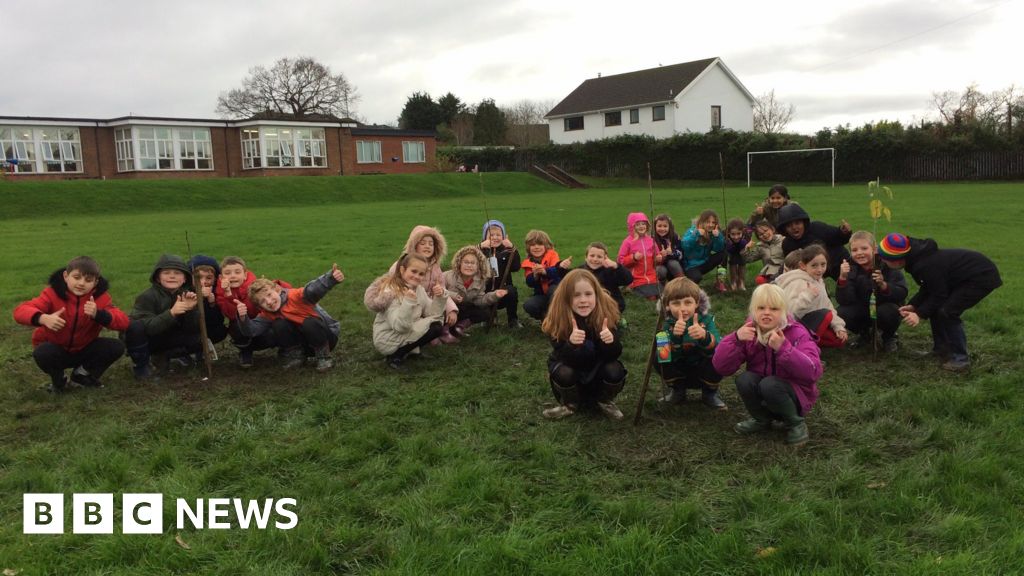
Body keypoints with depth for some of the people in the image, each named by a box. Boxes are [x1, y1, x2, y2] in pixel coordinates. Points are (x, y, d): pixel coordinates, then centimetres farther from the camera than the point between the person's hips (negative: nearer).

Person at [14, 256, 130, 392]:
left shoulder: (100, 296, -14)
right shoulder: (53, 293, -17)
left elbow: (123, 321, -26)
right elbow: (20, 310, -29)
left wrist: (98, 314, -46)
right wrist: (43, 318, -50)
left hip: (84, 350, 2)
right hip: (56, 350, -2)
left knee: (116, 347, -22)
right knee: (42, 353, -35)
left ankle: (83, 374, 6)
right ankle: (58, 379, 0)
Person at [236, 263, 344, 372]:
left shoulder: (296, 296, -25)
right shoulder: (268, 315, -8)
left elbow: (314, 289, -45)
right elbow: (251, 330, -23)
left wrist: (332, 278, -65)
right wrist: (243, 318, -45)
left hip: (327, 336, -4)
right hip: (304, 344, 4)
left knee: (310, 323, -35)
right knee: (279, 325, -20)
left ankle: (324, 356, -12)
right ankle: (295, 355, 1)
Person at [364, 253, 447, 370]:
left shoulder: (419, 289, 1)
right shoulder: (391, 292, -22)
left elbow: (432, 314, -2)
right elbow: (399, 326, -30)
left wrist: (439, 298, -17)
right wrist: (408, 302, -41)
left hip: (406, 333, 8)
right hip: (387, 340, -8)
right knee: (435, 327, -20)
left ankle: (410, 349, 5)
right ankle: (396, 356, -12)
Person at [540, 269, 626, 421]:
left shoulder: (606, 313, -22)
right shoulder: (558, 320, -25)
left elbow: (614, 355, -20)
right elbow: (563, 358, -28)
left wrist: (610, 341, -43)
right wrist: (571, 344, -49)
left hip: (597, 369, 1)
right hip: (571, 367, -1)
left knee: (615, 371, -28)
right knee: (563, 373, -32)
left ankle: (605, 401, 6)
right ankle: (570, 404, 2)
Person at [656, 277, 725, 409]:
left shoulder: (706, 320, -18)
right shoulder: (668, 325, -15)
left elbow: (717, 349, -35)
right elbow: (671, 356, -29)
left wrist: (704, 336, -56)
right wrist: (675, 336, -48)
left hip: (703, 374, -1)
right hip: (679, 373, 1)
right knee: (660, 359, -25)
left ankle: (710, 393, 1)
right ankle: (677, 391, 4)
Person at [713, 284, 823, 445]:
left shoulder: (797, 333, -16)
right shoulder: (748, 331, -7)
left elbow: (813, 372, -30)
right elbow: (721, 367, -15)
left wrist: (783, 348, -40)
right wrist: (736, 339, -30)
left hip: (796, 394, -3)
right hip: (761, 398, 4)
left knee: (769, 384, -32)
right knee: (744, 379, -25)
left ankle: (796, 423, -5)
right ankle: (762, 419, 2)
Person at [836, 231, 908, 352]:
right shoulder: (851, 269, -11)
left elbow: (902, 294, -22)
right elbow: (844, 301, -20)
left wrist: (883, 285, -40)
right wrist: (843, 278, -35)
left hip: (885, 307, -2)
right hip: (863, 309, 2)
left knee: (887, 312, -36)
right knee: (840, 314, -24)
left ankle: (889, 337, 1)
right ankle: (865, 334, 9)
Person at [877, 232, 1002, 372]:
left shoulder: (926, 266, -31)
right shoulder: (917, 257, -2)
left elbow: (939, 294, -20)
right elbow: (929, 288, 7)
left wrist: (920, 314, -23)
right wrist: (913, 306, -3)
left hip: (982, 277, -10)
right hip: (964, 275, 10)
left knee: (947, 311, -18)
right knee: (935, 306, 8)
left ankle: (960, 358, -7)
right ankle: (941, 348, 19)